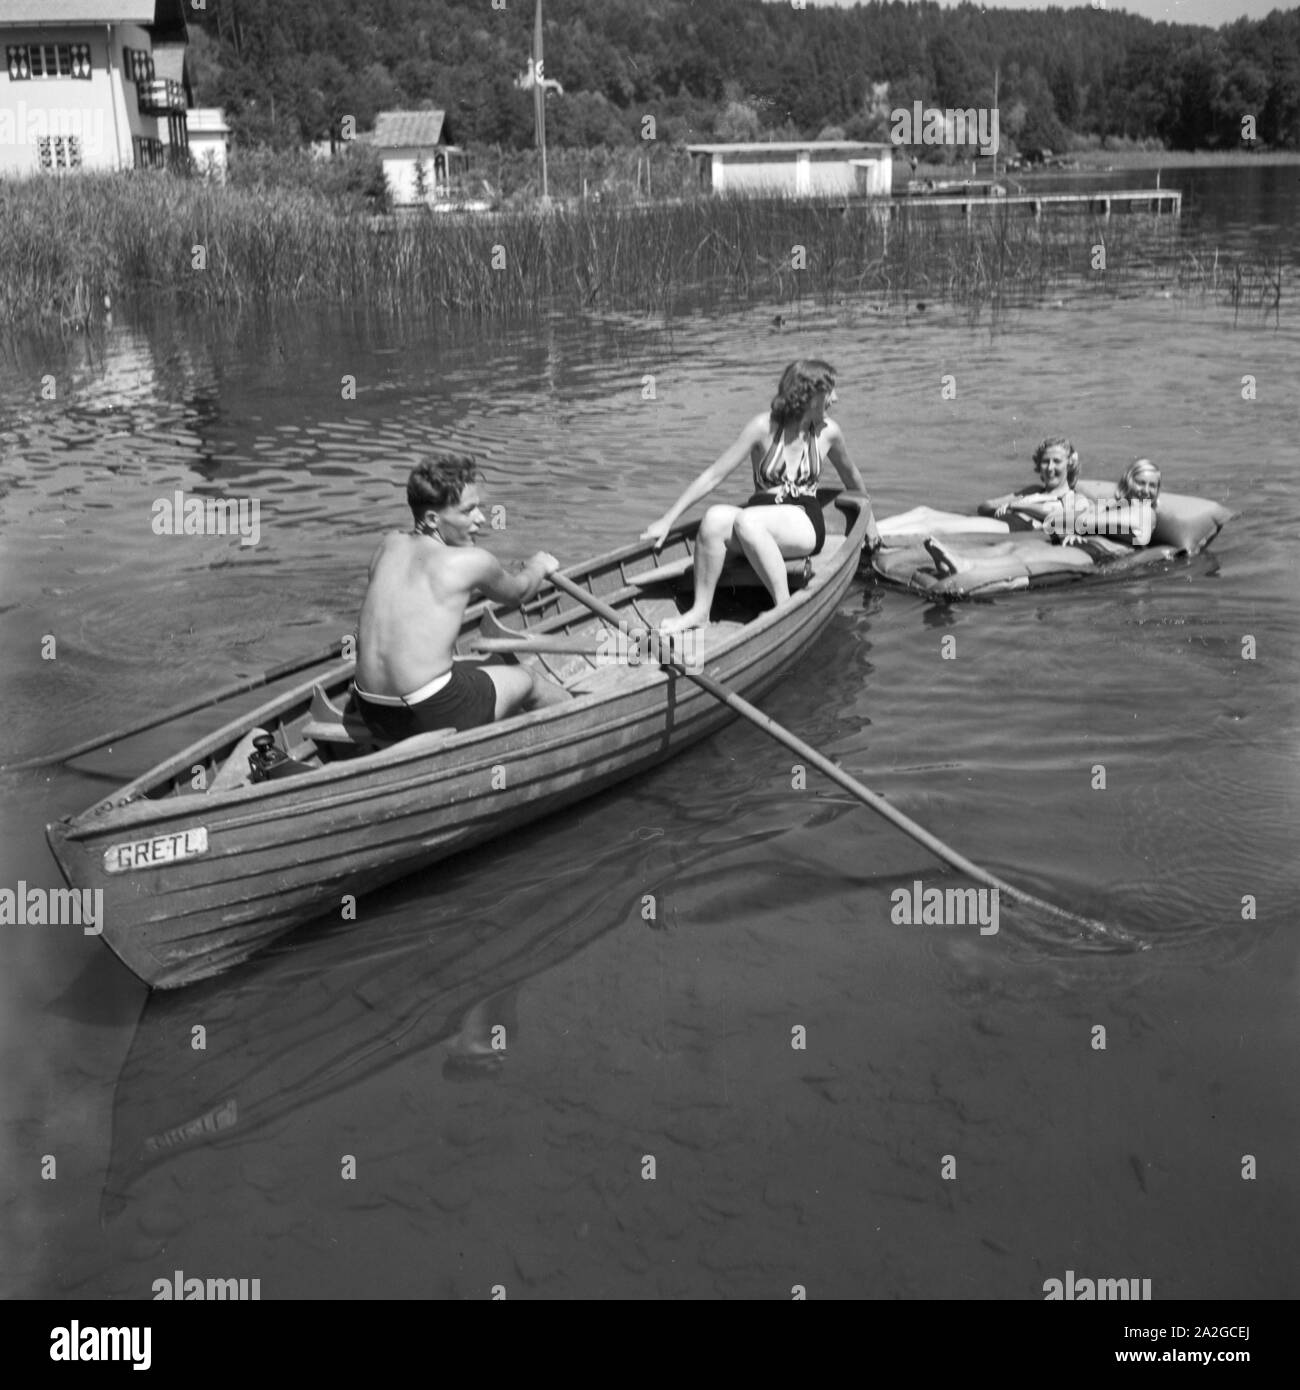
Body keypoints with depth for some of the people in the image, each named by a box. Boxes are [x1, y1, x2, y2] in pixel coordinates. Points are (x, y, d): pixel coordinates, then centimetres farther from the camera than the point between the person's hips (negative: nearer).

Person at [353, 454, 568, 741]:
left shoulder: (389, 545, 7)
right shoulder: (472, 562, -9)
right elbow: (518, 593, 13)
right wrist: (538, 567, 33)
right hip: (431, 716, -7)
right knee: (526, 682, 20)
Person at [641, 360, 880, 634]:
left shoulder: (828, 432, 2)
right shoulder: (764, 427, -4)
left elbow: (851, 476, 23)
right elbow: (713, 476, -4)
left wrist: (869, 520, 36)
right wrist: (667, 521, -7)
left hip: (806, 527, -1)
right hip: (760, 524, 1)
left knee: (747, 520, -34)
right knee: (715, 517, -32)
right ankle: (700, 611, -27)